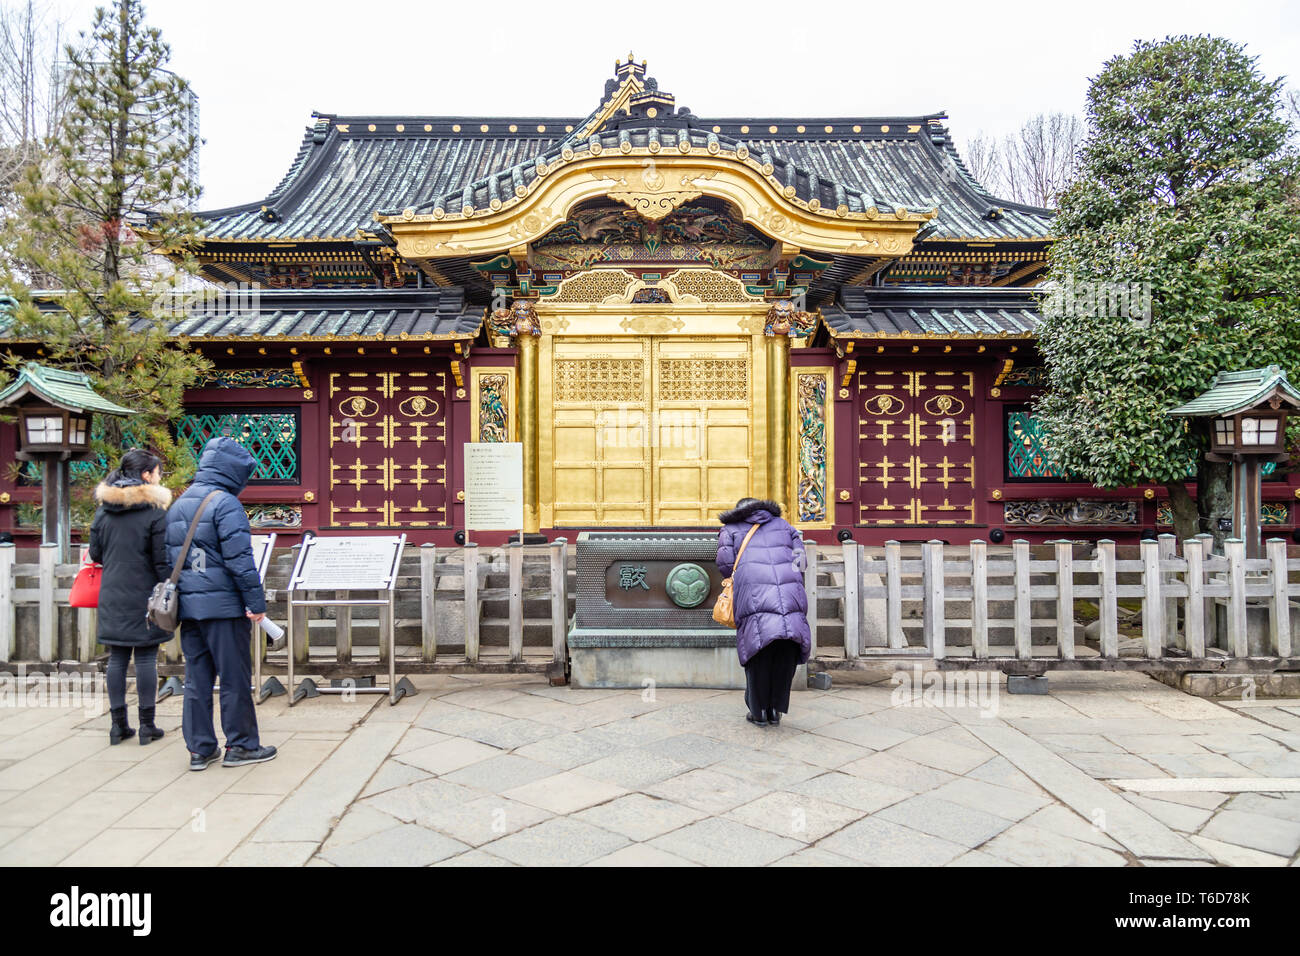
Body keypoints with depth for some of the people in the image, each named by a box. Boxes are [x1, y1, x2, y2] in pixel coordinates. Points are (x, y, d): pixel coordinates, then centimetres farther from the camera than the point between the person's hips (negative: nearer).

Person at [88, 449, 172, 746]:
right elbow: (163, 560, -12)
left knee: (117, 657, 9)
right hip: (144, 596, -5)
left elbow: (95, 553, 11)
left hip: (112, 596, 5)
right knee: (146, 657, 2)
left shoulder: (103, 508, 5)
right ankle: (147, 725, 7)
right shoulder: (155, 510, -11)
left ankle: (118, 724, 15)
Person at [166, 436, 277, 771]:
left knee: (197, 679, 12)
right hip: (222, 605, -8)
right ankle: (241, 746, 12)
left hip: (188, 605, 8)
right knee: (235, 678, 3)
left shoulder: (178, 505, 14)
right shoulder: (225, 504, -12)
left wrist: (180, 595, 22)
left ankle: (200, 749, 18)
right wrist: (256, 601, -14)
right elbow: (239, 558, -18)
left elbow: (168, 558, 18)